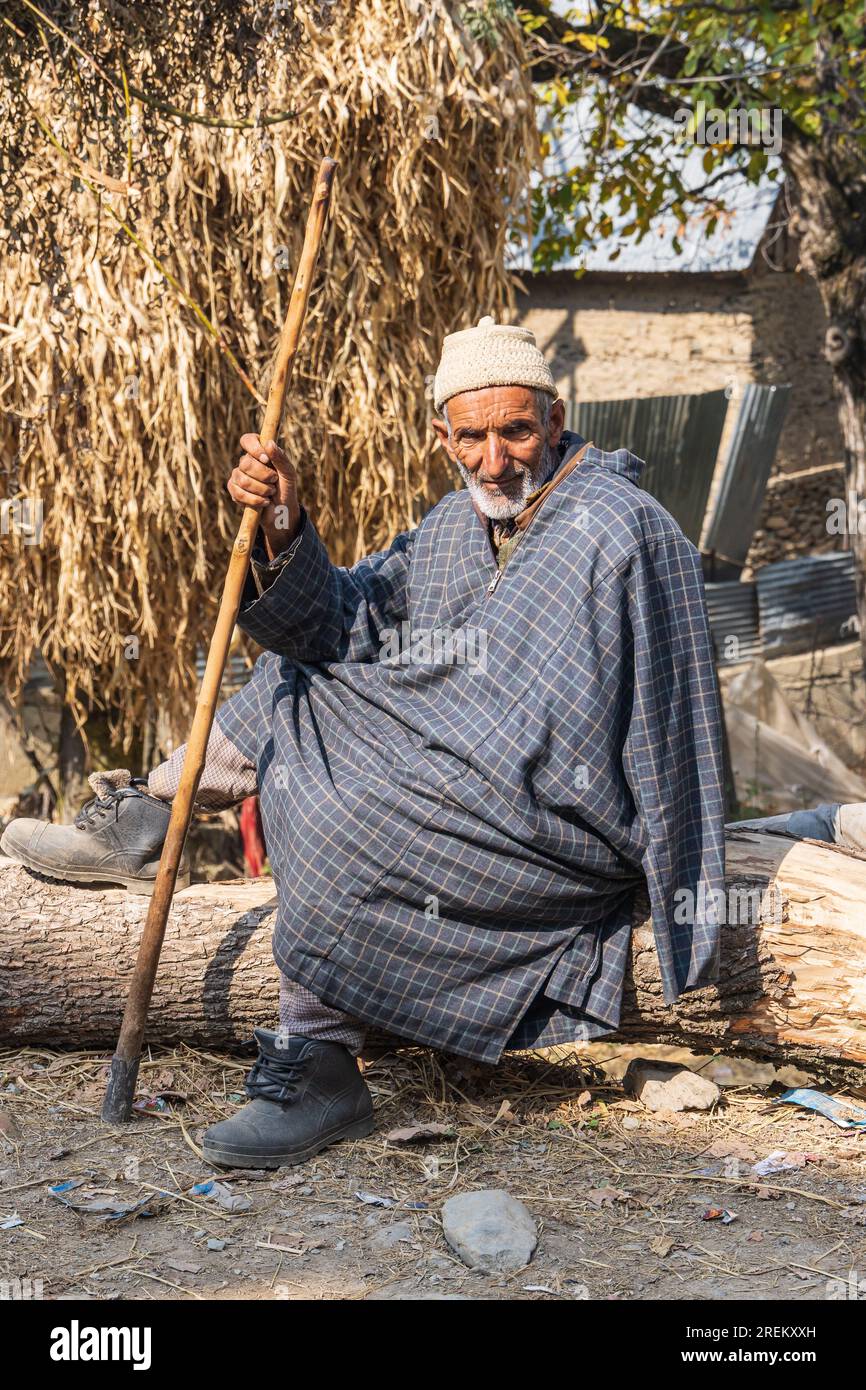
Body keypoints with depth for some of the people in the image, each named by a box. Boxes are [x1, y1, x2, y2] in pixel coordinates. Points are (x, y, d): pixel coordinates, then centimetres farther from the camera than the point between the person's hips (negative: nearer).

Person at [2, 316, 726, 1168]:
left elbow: (671, 727, -16)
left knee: (338, 823, -28)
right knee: (299, 680, 13)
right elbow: (335, 624, 2)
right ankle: (143, 821, 19)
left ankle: (317, 1076, -15)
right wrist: (283, 531, -17)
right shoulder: (455, 528, 8)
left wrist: (683, 905, -15)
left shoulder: (626, 533, -17)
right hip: (470, 772, 9)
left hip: (566, 831, -9)